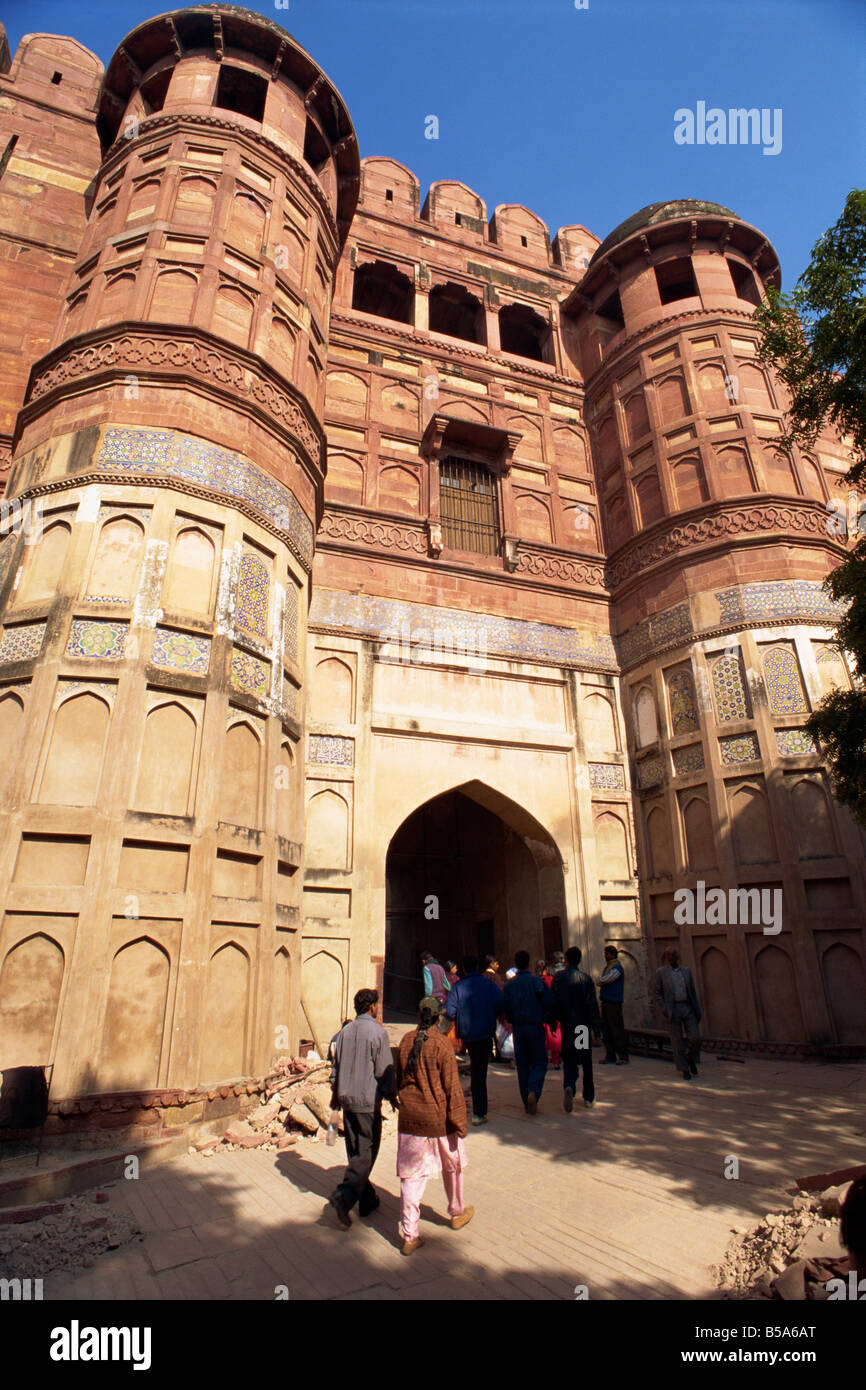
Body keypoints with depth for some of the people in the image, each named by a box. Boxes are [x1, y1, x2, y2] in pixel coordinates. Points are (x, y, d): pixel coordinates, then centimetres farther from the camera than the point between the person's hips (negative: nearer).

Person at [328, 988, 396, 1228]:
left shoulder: (345, 1031, 5)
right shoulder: (377, 1032, -14)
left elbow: (336, 1066, 12)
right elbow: (385, 1070, -12)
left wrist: (336, 1094, 24)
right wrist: (392, 1097, 2)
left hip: (347, 1099, 6)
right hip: (368, 1100, -6)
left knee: (355, 1152, 16)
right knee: (367, 1152, 3)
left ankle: (367, 1201, 27)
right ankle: (343, 1196, -10)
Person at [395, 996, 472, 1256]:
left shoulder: (406, 1042, -3)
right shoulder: (441, 1045, -19)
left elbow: (399, 1079, 10)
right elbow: (452, 1088, -16)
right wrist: (459, 1123, -7)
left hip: (409, 1118, 3)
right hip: (438, 1119, -3)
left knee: (411, 1175, 10)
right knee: (452, 1166, 22)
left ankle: (409, 1236, 11)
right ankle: (457, 1213, 41)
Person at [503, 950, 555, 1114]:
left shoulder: (509, 985, 1)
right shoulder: (537, 981, -8)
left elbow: (505, 1008, 2)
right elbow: (549, 1004, -10)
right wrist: (546, 1016, 10)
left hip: (517, 1028, 3)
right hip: (535, 1027, -3)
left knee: (522, 1065, 12)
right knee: (539, 1063, 7)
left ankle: (527, 1104, 13)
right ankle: (533, 1091, -16)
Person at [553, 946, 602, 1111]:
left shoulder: (558, 978, -4)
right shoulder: (586, 979, -6)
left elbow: (554, 1002, -2)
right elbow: (593, 1006, -7)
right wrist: (597, 1029, -4)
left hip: (567, 1025, 0)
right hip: (583, 1025, 0)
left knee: (568, 1060, 7)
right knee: (586, 1061, 15)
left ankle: (569, 1086, -20)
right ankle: (589, 1098, 21)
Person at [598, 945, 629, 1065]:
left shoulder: (617, 967, -9)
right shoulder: (607, 967, 19)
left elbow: (606, 980, -17)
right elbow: (599, 980, 18)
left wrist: (601, 981, 2)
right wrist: (602, 985, -1)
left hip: (614, 1002, -9)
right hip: (605, 1001, 9)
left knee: (617, 1029, -6)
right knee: (605, 1029, 9)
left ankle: (622, 1056, 1)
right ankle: (610, 1055, 16)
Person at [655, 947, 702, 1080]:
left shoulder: (686, 970, 10)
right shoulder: (661, 972, 0)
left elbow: (692, 991, 14)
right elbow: (658, 993, 3)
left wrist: (698, 1010, 9)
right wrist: (665, 1010, -7)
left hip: (688, 1008, 3)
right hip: (673, 1009, -2)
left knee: (695, 1037, -4)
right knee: (678, 1041, 0)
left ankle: (691, 1060, 24)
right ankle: (684, 1069, 14)